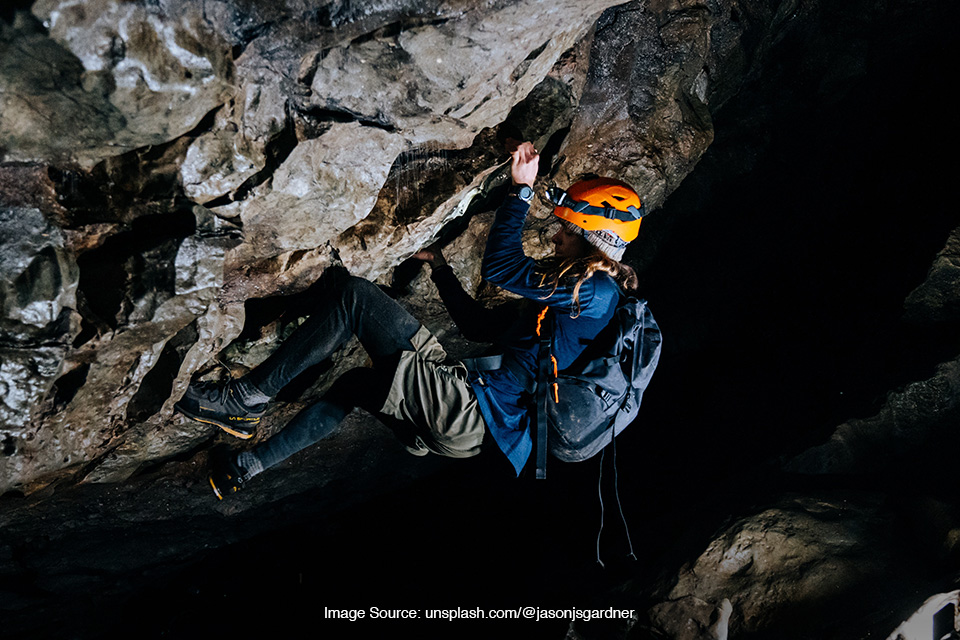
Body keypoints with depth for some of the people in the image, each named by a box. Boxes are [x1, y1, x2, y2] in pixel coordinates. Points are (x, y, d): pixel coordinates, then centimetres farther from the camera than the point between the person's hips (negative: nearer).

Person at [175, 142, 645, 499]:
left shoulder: (596, 291, -8)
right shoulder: (569, 296, 21)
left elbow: (499, 267, -17)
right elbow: (479, 326, 24)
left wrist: (520, 190, -9)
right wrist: (441, 270, 25)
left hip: (470, 411, -10)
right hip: (473, 419, 10)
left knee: (353, 294, -12)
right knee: (356, 381, 30)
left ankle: (249, 397, -4)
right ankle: (249, 465, 33)